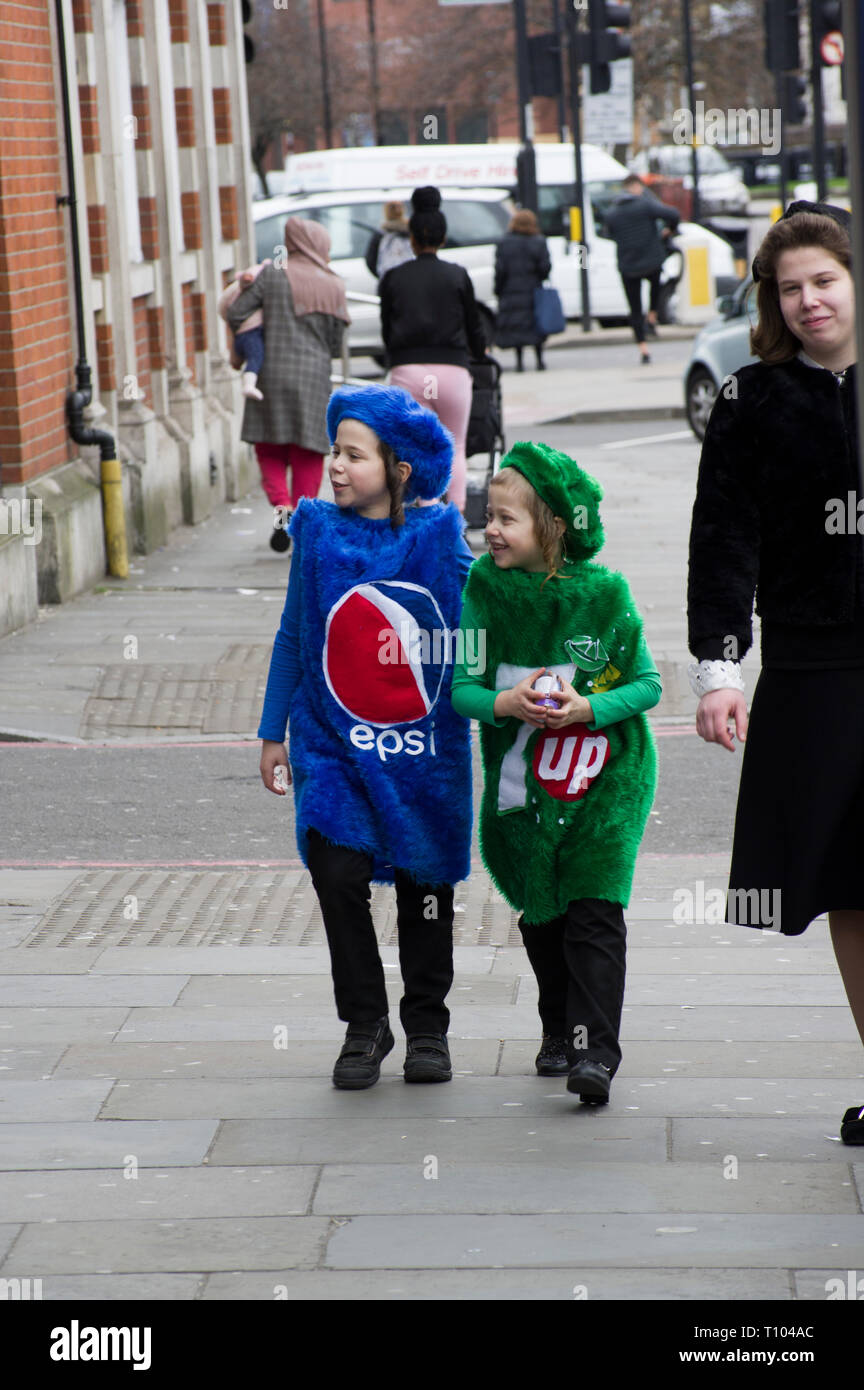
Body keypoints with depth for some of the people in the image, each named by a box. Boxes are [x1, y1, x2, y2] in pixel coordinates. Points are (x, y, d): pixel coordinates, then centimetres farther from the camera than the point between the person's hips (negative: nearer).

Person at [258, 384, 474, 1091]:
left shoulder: (440, 536, -6)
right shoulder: (318, 533, -1)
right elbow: (293, 638, 8)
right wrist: (274, 732, 10)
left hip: (425, 749, -1)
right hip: (335, 747, 1)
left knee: (425, 886, 9)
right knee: (338, 876, -8)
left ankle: (427, 1025, 26)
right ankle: (364, 1025, 8)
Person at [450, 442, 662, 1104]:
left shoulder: (603, 591, -11)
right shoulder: (486, 584, -5)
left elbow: (647, 683, -4)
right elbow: (463, 687, -3)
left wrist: (586, 709, -21)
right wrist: (505, 705, -24)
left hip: (604, 777, -3)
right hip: (522, 779, 3)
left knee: (594, 911, -11)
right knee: (541, 914, 13)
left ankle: (596, 1050, -11)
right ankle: (558, 1032, 30)